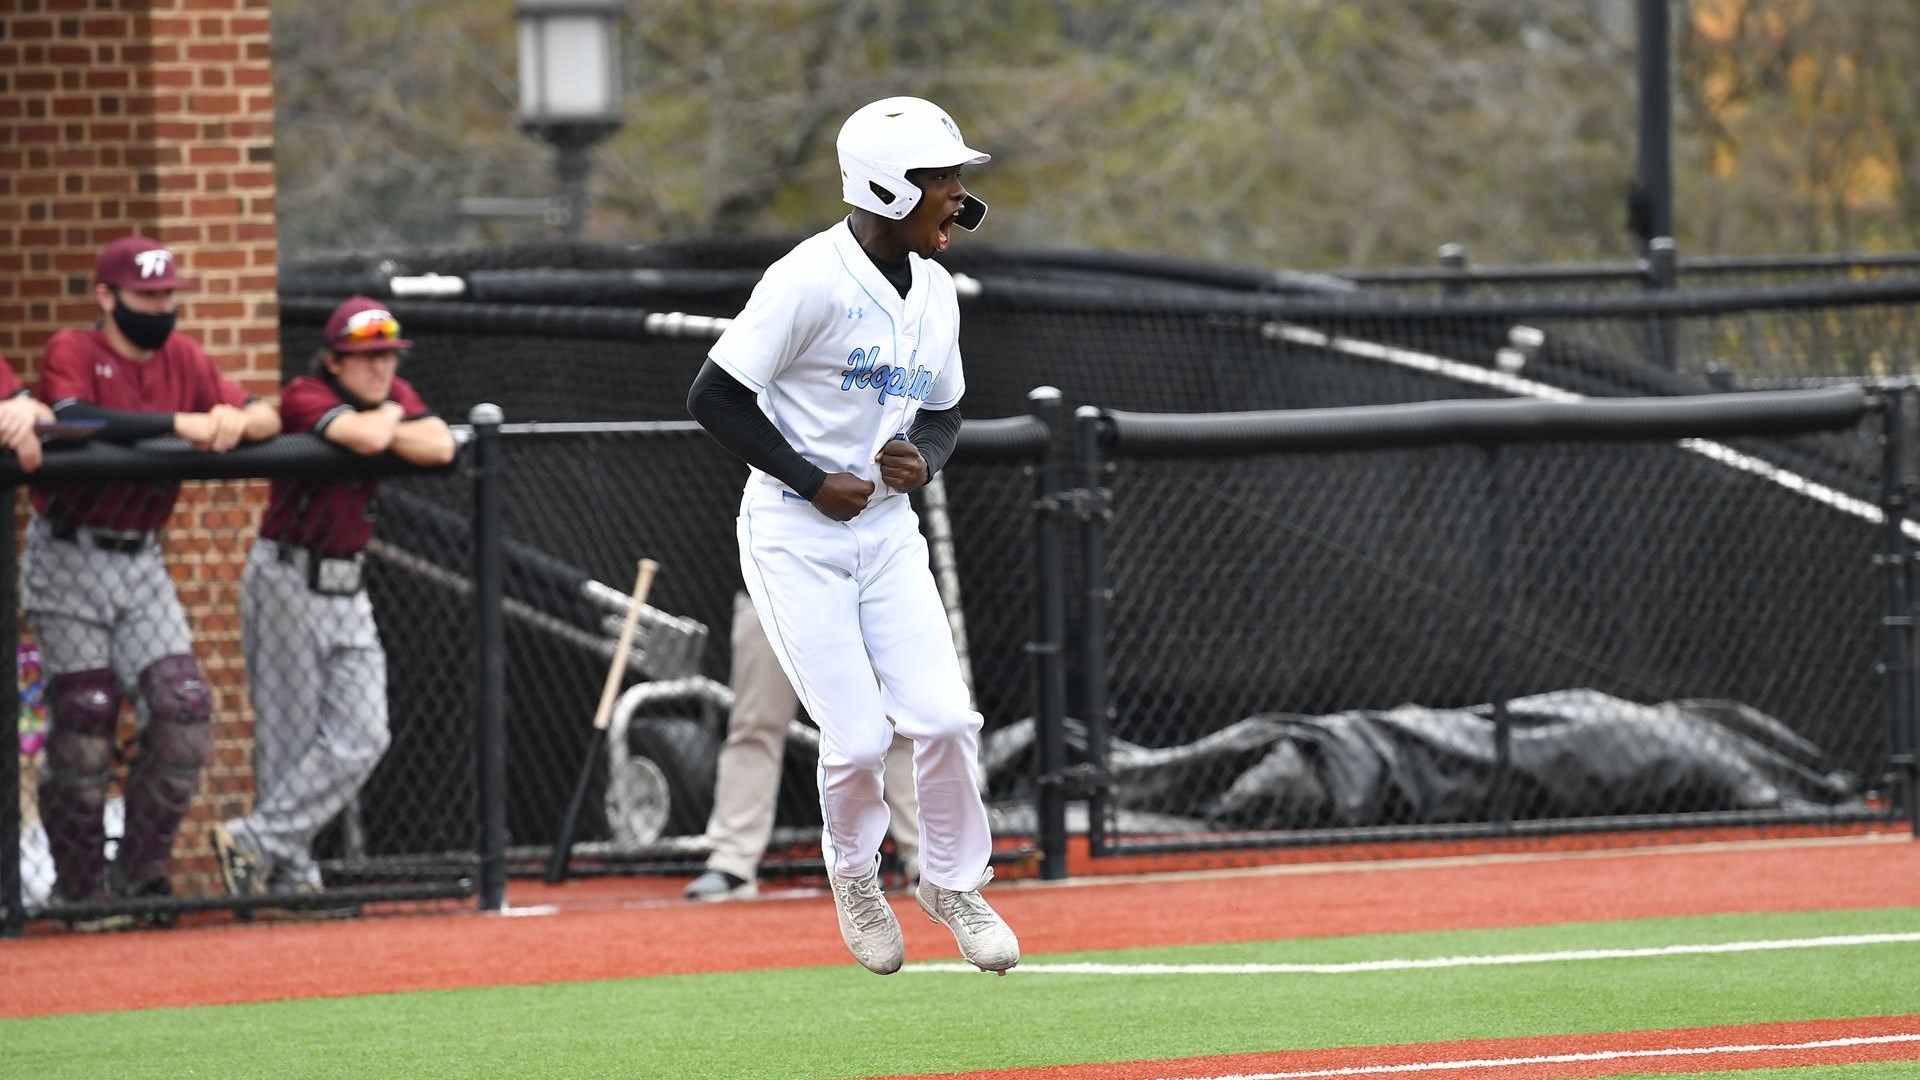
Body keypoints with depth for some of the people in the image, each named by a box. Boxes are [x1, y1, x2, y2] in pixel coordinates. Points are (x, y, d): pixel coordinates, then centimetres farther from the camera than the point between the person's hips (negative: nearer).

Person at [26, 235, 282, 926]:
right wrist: (177, 424, -34)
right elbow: (74, 420, -31)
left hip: (142, 562, 5)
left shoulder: (182, 359, 7)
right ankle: (80, 890, 6)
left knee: (184, 714, -5)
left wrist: (235, 422, -22)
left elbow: (268, 416, 2)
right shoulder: (71, 353, -10)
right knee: (83, 728, -5)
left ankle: (138, 875, 8)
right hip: (68, 563, -5)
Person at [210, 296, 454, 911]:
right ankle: (290, 876, 1)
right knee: (291, 739, -4)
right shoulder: (307, 397, -14)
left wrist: (383, 427, -16)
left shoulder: (394, 396, 8)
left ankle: (256, 843, 0)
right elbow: (367, 438, -32)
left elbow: (439, 447, -10)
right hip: (288, 581, -7)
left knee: (360, 739, -2)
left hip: (347, 589, 7)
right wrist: (385, 416, -11)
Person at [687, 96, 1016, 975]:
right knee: (858, 736, -10)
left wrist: (923, 460, -4)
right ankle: (854, 871, 20)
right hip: (795, 537, -6)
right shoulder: (812, 280, -18)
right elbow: (714, 398, -17)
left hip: (886, 531, 6)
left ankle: (952, 882, 15)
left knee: (944, 719, -8)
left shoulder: (935, 291, 5)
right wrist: (812, 480, -16)